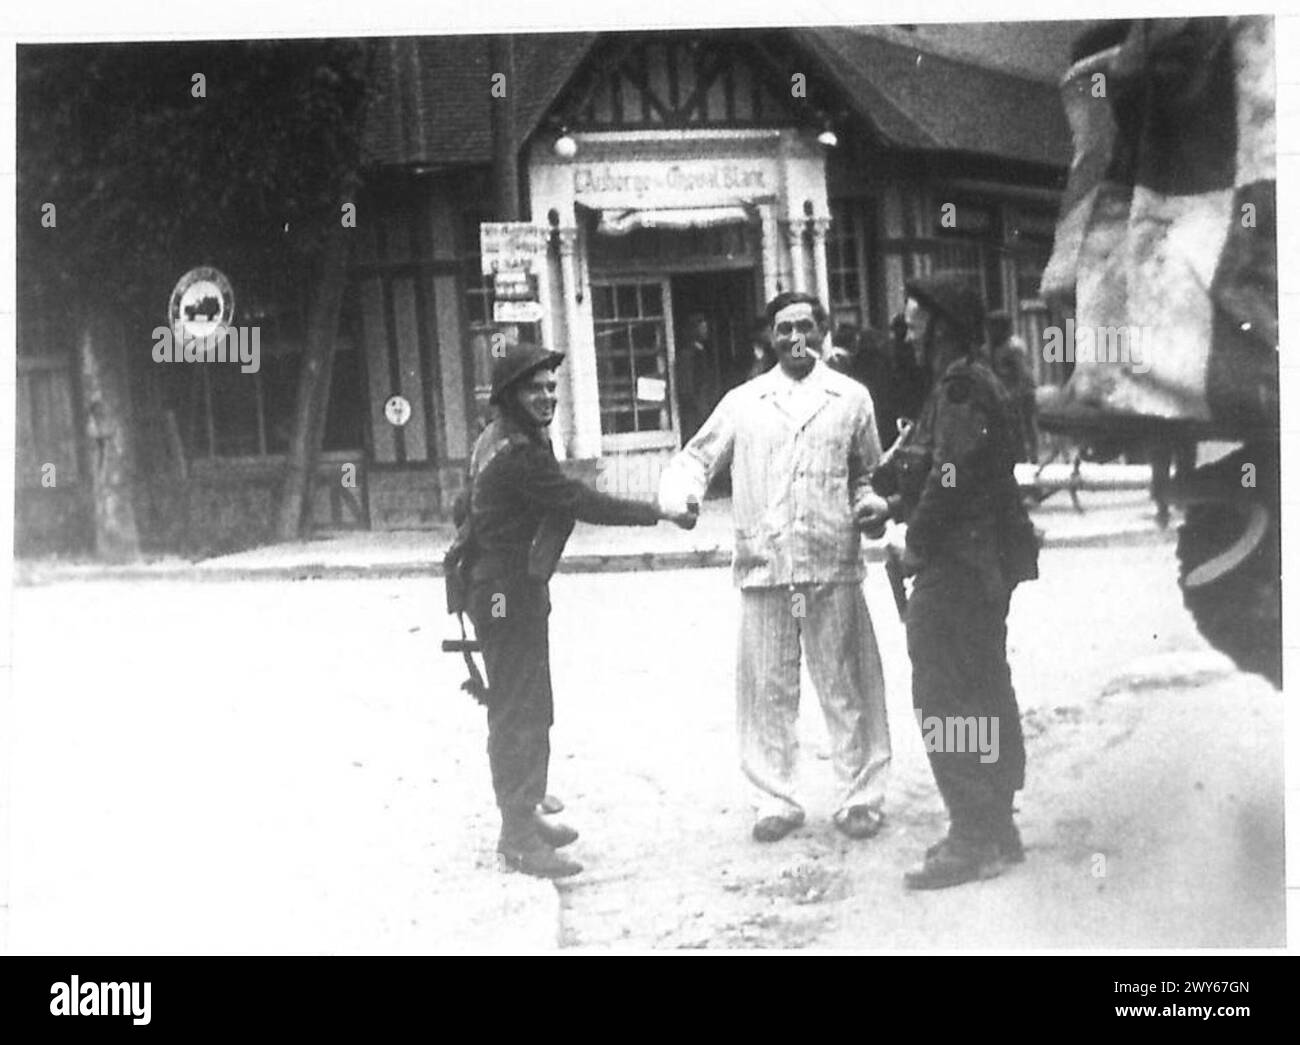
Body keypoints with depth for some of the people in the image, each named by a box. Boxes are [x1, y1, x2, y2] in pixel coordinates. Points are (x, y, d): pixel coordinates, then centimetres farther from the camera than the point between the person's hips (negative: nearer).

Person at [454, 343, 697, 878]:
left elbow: (465, 506, 21)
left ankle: (523, 816, 29)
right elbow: (584, 503, -23)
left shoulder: (497, 441, 11)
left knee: (527, 709, 18)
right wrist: (660, 513, -19)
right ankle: (520, 836, -2)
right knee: (520, 713, -7)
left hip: (514, 588, 11)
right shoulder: (518, 454, -21)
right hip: (509, 592, -11)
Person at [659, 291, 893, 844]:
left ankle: (861, 796, 12)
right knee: (766, 689, 4)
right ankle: (774, 799, 13)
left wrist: (870, 505, -1)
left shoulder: (850, 398, 11)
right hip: (763, 566, 1)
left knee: (846, 685, 3)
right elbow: (697, 457, 11)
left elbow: (865, 474, 19)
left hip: (833, 566, -1)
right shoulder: (743, 402, 10)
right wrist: (680, 494, -9)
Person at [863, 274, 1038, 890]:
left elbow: (954, 482, -22)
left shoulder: (961, 388, -16)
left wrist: (915, 544, -12)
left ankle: (974, 842, -4)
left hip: (956, 571, -11)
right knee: (985, 701, 15)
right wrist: (896, 503, 10)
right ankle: (995, 829, 24)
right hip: (985, 568, 11)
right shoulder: (971, 384, 17)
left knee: (948, 702, -7)